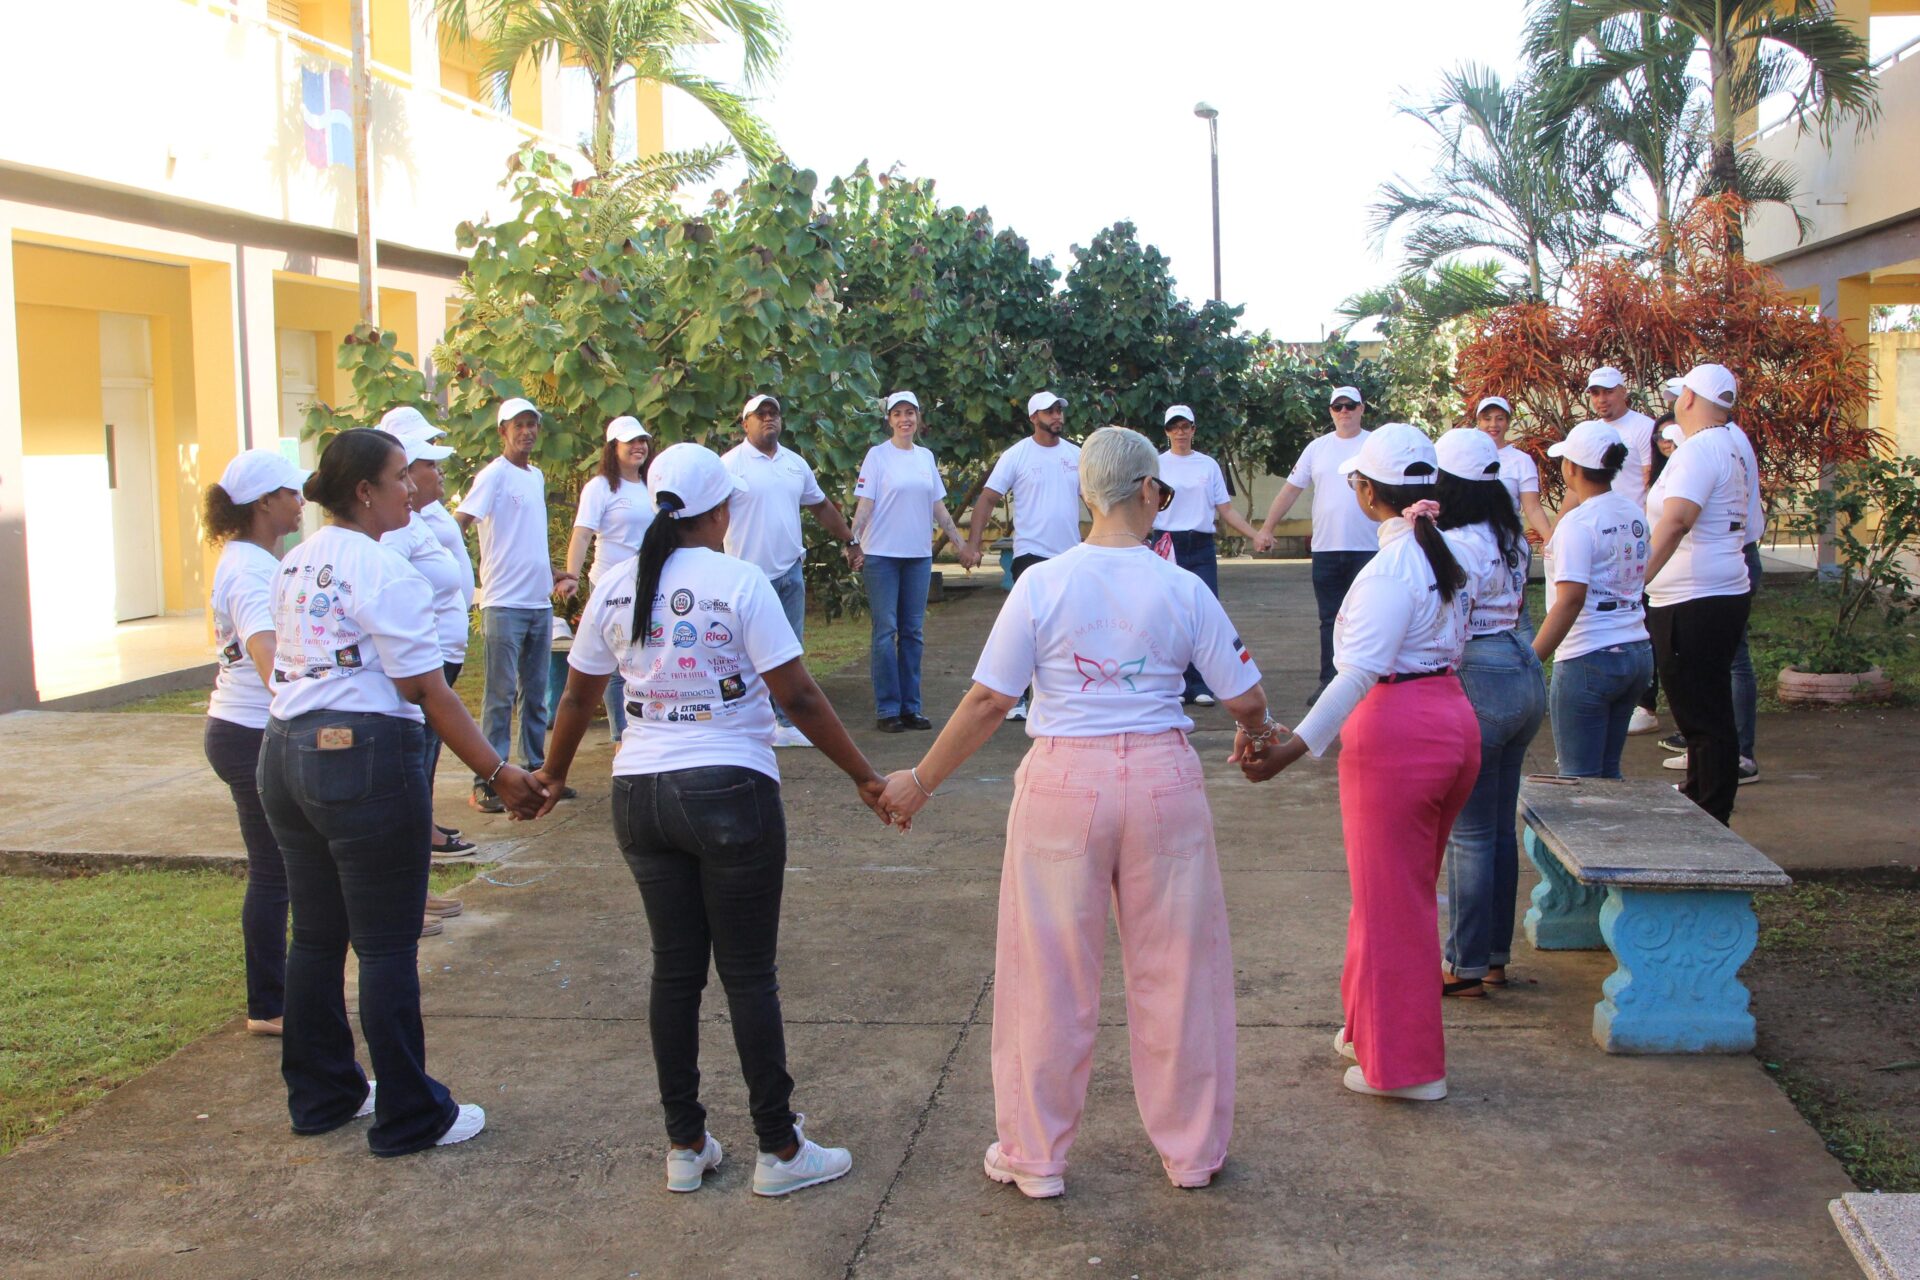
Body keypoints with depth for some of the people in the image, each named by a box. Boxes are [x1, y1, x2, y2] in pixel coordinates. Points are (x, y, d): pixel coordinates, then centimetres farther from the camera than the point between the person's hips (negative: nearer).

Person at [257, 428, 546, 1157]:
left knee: (316, 935, 17)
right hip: (365, 757, -8)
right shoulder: (383, 571, -13)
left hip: (286, 753, 9)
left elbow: (283, 661, 15)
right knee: (387, 946, 1)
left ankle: (320, 1094, 29)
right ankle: (409, 1117, 11)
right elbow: (430, 692, -15)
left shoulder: (297, 564, 12)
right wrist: (499, 775, -13)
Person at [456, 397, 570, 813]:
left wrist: (553, 574, 26)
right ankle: (486, 782, 0)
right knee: (500, 696, -5)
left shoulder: (537, 476, 15)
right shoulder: (494, 475, -8)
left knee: (535, 694, 13)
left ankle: (535, 771, 22)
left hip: (540, 603, 7)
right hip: (505, 603, -7)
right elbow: (458, 525, -17)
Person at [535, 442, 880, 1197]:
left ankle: (684, 1147, 21)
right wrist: (865, 777, -5)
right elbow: (798, 696, -12)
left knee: (674, 968, 12)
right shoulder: (739, 582, -10)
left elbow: (578, 696, 12)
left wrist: (553, 775, 27)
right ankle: (779, 1149, 14)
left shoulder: (617, 586, 4)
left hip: (640, 791, 5)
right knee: (748, 973, 4)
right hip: (730, 792, -5)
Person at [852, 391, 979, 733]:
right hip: (882, 553, -5)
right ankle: (887, 709, 2)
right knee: (886, 631, -3)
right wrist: (853, 541, -20)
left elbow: (938, 506, 16)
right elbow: (864, 503, -7)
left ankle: (911, 707, 14)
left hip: (919, 554, 5)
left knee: (913, 632, 7)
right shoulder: (878, 455, -2)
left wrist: (961, 544, 15)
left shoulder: (926, 456, 12)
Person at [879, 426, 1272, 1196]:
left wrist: (920, 782, 4)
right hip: (1163, 780, 1)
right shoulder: (1182, 589, -4)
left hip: (1064, 784, -1)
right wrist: (1255, 735, 25)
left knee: (1051, 971, 10)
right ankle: (1193, 1149, 27)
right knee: (1173, 967, 14)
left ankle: (1035, 1155, 23)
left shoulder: (1042, 584, -7)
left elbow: (988, 702, -8)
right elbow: (1245, 700, 1)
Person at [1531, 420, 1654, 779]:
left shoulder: (1579, 521, -14)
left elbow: (1570, 600, -22)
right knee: (1609, 771, 15)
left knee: (1579, 778, -1)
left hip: (1590, 659, -8)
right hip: (1637, 653, 8)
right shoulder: (1634, 515, 9)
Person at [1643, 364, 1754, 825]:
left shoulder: (1699, 449, -16)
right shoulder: (1733, 449, 15)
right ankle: (1698, 801, 33)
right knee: (1707, 713, 20)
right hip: (1726, 592, 11)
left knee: (1704, 717, -4)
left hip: (1694, 604, -11)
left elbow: (1676, 520, -30)